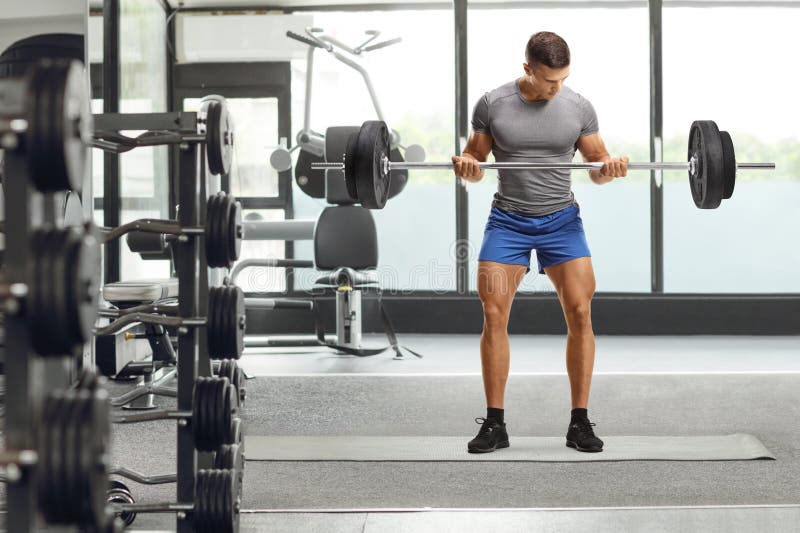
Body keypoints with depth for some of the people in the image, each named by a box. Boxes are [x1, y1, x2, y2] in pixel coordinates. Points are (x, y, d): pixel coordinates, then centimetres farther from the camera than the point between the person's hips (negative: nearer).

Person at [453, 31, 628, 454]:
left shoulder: (579, 108, -2)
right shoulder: (492, 104, -5)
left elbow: (598, 169, 5)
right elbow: (475, 163, 4)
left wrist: (610, 167, -17)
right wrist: (466, 165, -19)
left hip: (561, 220, 1)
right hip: (507, 221, -1)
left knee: (580, 313, -9)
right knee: (493, 315, -9)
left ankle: (580, 422, 2)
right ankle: (495, 424, 1)